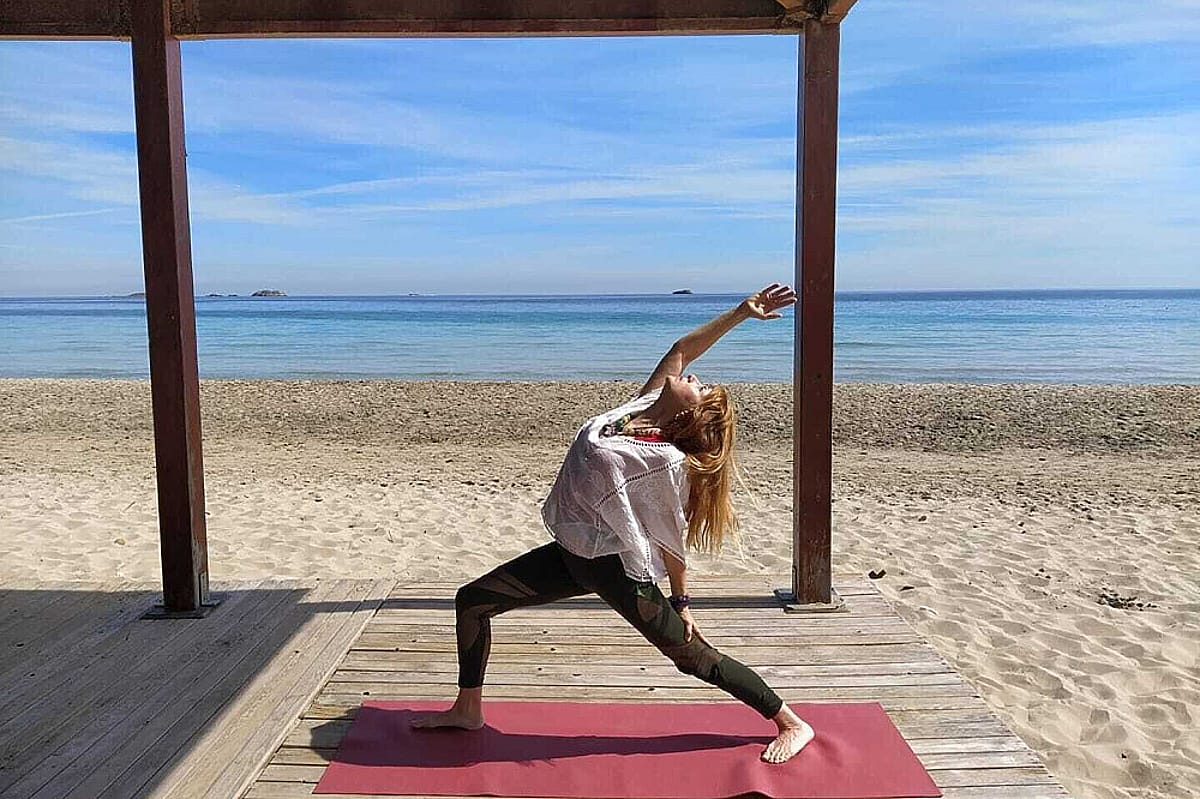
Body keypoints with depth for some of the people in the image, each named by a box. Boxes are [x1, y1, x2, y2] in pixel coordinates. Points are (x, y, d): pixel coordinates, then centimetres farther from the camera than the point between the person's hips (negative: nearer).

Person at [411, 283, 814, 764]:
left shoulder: (670, 462, -21)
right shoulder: (643, 405, -3)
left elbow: (671, 540, -12)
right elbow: (681, 349, 2)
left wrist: (681, 601, -1)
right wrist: (741, 311, 5)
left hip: (615, 566, -8)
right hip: (569, 554, 9)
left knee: (692, 655, 1)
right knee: (472, 600, 10)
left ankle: (792, 724, 19)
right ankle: (467, 711, 27)